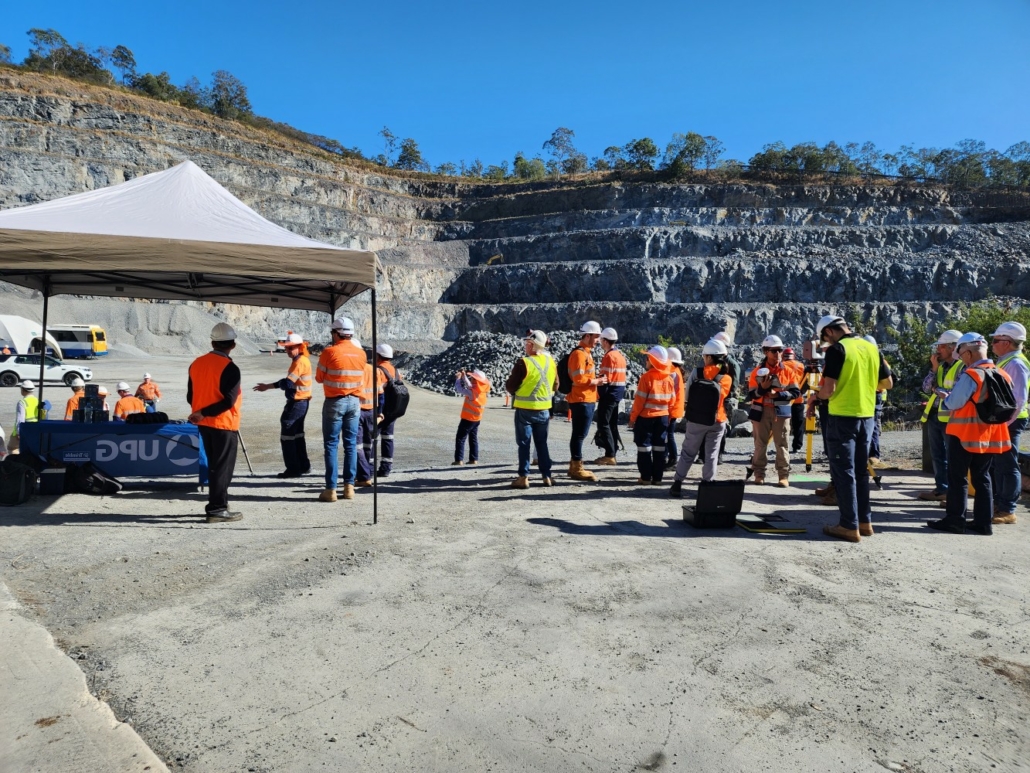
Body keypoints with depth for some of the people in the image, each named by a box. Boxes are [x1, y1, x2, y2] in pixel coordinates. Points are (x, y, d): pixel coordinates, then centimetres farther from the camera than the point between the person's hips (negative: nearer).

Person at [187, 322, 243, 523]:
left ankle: (216, 504, 25)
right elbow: (228, 401, -23)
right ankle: (218, 509, 4)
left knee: (213, 465, 18)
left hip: (205, 424, 7)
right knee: (222, 467, 1)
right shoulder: (230, 368, -17)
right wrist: (203, 413, -16)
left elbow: (190, 396, 11)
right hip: (223, 424, -7)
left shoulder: (197, 363, 5)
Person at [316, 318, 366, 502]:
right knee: (351, 445, 9)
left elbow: (319, 378, -1)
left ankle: (331, 489, 1)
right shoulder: (361, 354, 3)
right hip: (354, 402, 4)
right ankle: (349, 486, 12)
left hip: (335, 402, -4)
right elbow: (361, 379, 8)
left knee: (331, 445, 2)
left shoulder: (329, 352, -10)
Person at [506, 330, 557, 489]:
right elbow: (555, 386, 11)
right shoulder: (551, 362, 2)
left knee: (524, 443, 4)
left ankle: (523, 477, 5)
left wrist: (518, 393, 9)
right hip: (544, 409, 5)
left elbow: (510, 386, -11)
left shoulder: (524, 363, -17)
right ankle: (547, 476, 16)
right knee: (541, 443, 15)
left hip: (525, 409, -5)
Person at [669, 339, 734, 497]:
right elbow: (727, 399, 4)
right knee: (711, 454, 10)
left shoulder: (697, 373, -10)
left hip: (697, 420, -1)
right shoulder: (727, 378, -3)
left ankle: (677, 484, 10)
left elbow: (688, 392, -3)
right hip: (718, 421, 1)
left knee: (688, 453, 9)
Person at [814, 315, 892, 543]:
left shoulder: (837, 349, -13)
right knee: (861, 470, 16)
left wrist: (817, 396, 2)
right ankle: (865, 521, 22)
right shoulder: (872, 348, 8)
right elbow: (887, 383, 15)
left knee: (843, 472, 0)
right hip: (866, 416, 7)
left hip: (842, 417, -7)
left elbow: (829, 389, -18)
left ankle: (850, 526, 3)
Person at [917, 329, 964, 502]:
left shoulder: (963, 367, -10)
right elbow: (926, 388, 5)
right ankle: (942, 489, 20)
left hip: (950, 417, -8)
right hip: (934, 415, 8)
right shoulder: (940, 365, 13)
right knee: (938, 455, 12)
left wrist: (938, 390, -7)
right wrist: (934, 367, -2)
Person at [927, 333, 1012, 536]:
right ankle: (983, 522, 16)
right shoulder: (1002, 375, 5)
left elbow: (954, 403, -17)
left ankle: (955, 520, 5)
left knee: (957, 478, 2)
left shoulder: (970, 375, -18)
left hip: (965, 434, -7)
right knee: (982, 478, 14)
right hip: (991, 435, 7)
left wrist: (945, 397, 3)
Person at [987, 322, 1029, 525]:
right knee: (995, 464, 17)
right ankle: (998, 503, 28)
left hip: (1008, 423, -10)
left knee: (1006, 466, -4)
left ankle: (1007, 511, 3)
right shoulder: (1005, 362, 15)